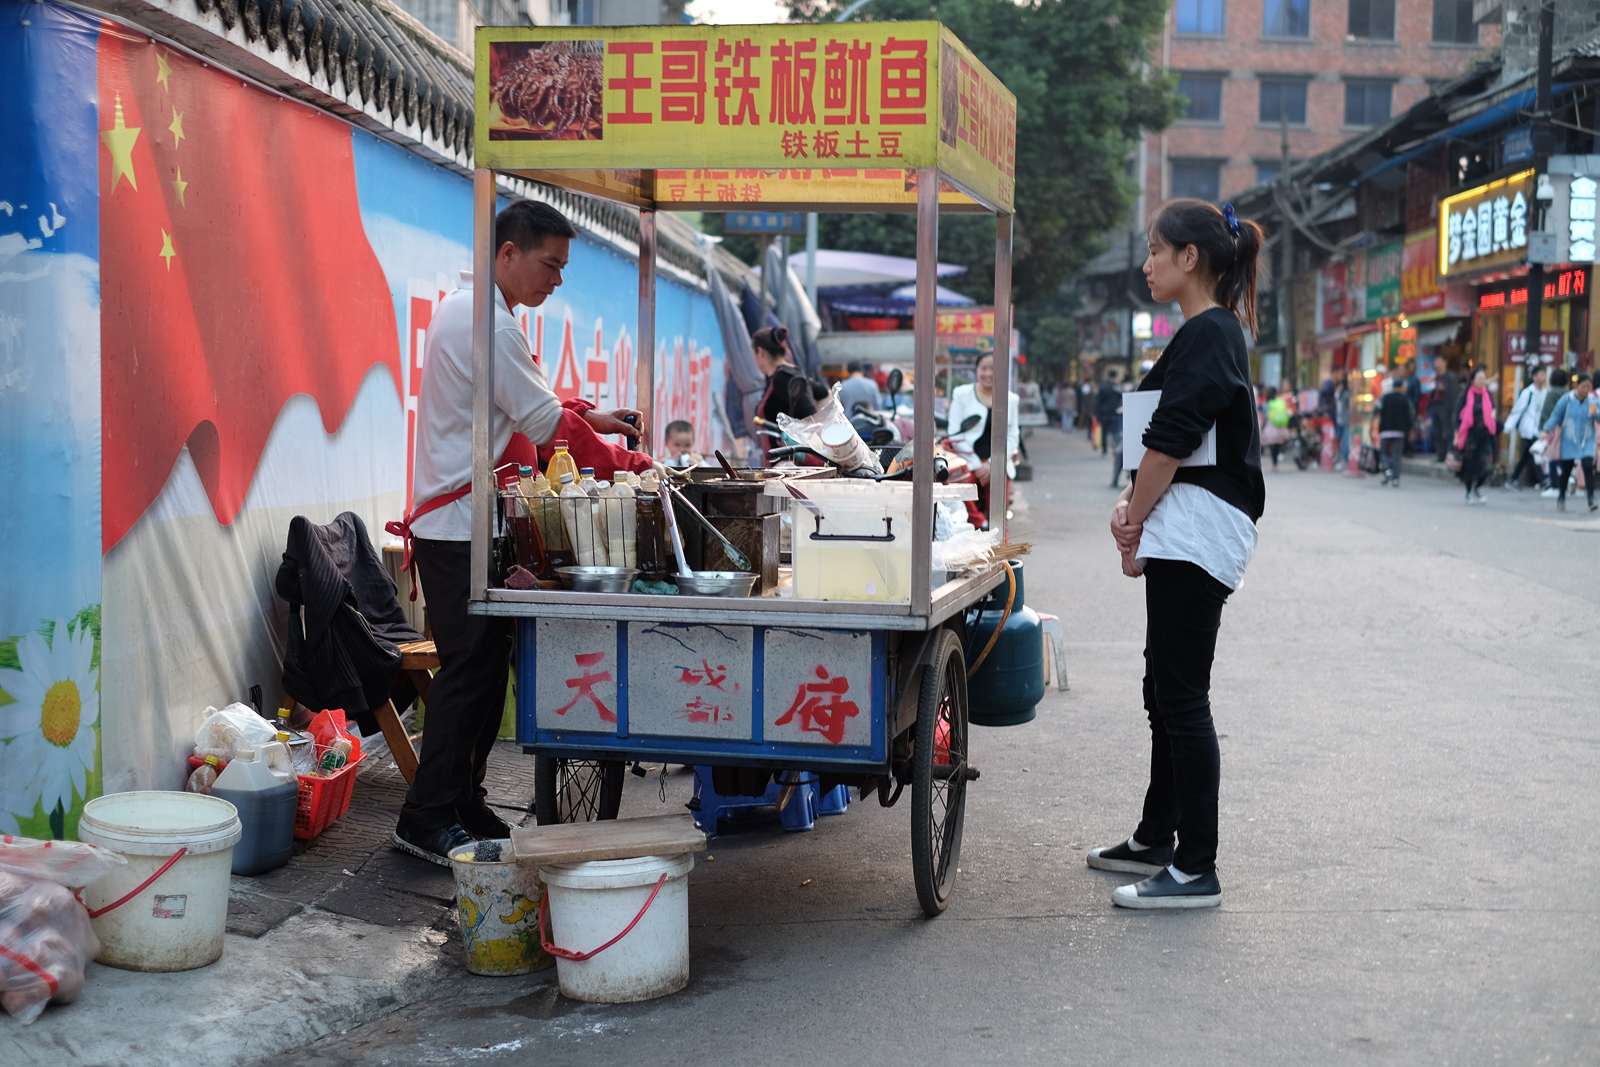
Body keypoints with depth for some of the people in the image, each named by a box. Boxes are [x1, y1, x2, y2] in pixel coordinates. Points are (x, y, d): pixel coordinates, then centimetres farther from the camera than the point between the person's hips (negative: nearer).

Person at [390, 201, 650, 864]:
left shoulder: (462, 311, 18)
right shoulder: (489, 323, -17)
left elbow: (521, 404, 26)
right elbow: (545, 424, -16)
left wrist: (588, 417, 12)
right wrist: (623, 462, -6)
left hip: (458, 521, 10)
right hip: (461, 527, -10)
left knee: (482, 665, 12)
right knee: (470, 668, -7)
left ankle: (461, 805, 18)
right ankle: (429, 819, -1)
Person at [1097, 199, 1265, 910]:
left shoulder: (1207, 333, -12)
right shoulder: (1211, 333, 20)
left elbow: (1171, 440, -17)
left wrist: (1134, 522, -7)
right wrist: (1131, 503, 6)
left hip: (1197, 531, -11)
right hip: (1183, 538, 11)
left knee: (1182, 697, -9)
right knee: (1165, 690, 17)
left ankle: (1195, 871, -6)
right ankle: (1156, 841, 28)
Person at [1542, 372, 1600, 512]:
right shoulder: (1567, 399, -8)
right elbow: (1556, 415, -2)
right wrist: (1546, 430, -10)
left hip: (1587, 441, 0)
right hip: (1569, 441, 0)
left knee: (1588, 466, -18)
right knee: (1565, 470, 9)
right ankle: (1561, 497, 31)